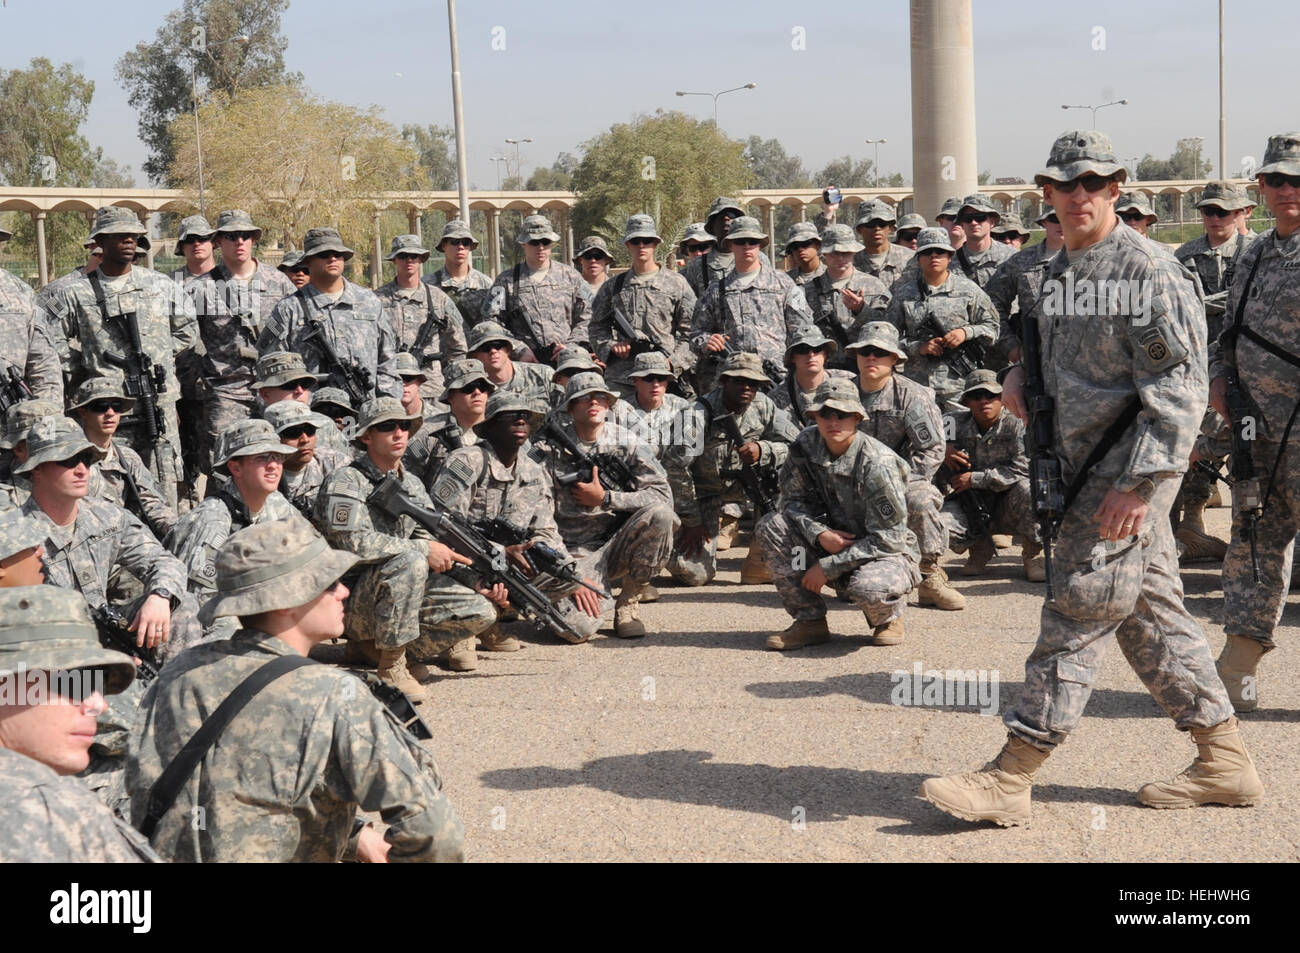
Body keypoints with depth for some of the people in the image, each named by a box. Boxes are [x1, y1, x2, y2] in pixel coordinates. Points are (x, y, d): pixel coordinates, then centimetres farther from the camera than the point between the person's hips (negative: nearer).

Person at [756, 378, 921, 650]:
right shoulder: (806, 445, -7)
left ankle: (888, 618, 2)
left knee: (869, 587, -40)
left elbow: (888, 538, -22)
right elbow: (793, 500, 1)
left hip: (887, 552, -6)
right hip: (835, 542, 6)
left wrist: (827, 567, -22)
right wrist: (820, 534, -21)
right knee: (770, 526, -15)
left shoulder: (878, 464, -24)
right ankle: (810, 621, -8)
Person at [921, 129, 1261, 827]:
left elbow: (1178, 389, -18)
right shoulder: (1057, 272, 15)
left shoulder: (1146, 270, -13)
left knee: (1079, 614, -7)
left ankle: (1010, 779, -5)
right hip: (1083, 466, 9)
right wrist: (1019, 375, 9)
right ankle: (1224, 762, 22)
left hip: (1131, 463, -9)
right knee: (1151, 610, 12)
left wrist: (1138, 481, -23)